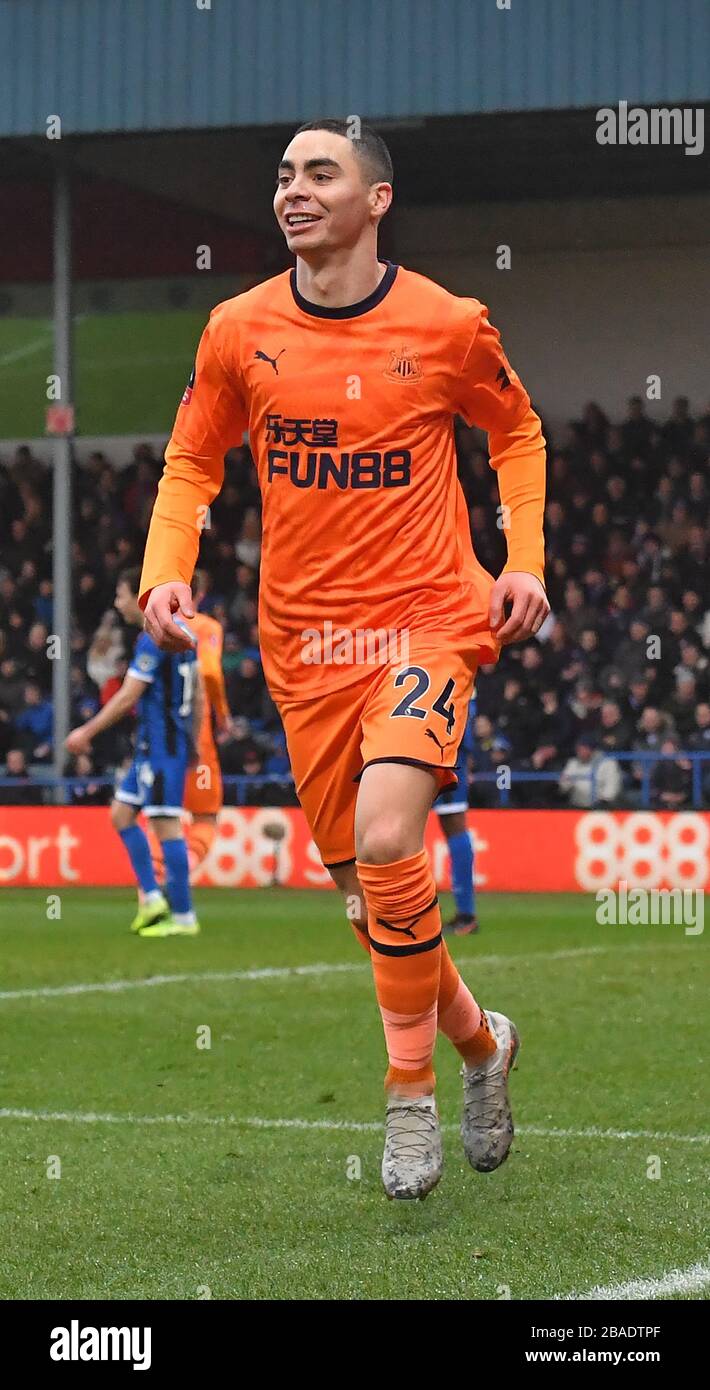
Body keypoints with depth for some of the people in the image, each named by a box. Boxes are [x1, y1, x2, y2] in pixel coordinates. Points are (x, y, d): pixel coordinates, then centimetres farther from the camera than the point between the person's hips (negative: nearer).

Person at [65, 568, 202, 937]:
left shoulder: (153, 639, -15)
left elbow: (127, 698, -18)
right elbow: (197, 694, 20)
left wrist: (87, 732, -12)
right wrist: (194, 742, 25)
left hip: (161, 746, -10)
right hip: (154, 745, 10)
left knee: (166, 824, -8)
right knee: (121, 813, 14)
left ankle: (183, 916, -5)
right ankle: (152, 897, 11)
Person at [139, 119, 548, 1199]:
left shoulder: (448, 326, -5)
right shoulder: (239, 330, 0)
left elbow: (517, 432, 13)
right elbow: (192, 464, 12)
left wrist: (523, 562, 2)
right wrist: (165, 573, -4)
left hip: (428, 620, -4)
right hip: (304, 640, 4)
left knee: (385, 842, -24)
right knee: (355, 872, 10)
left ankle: (411, 1088, -4)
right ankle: (478, 1039, 36)